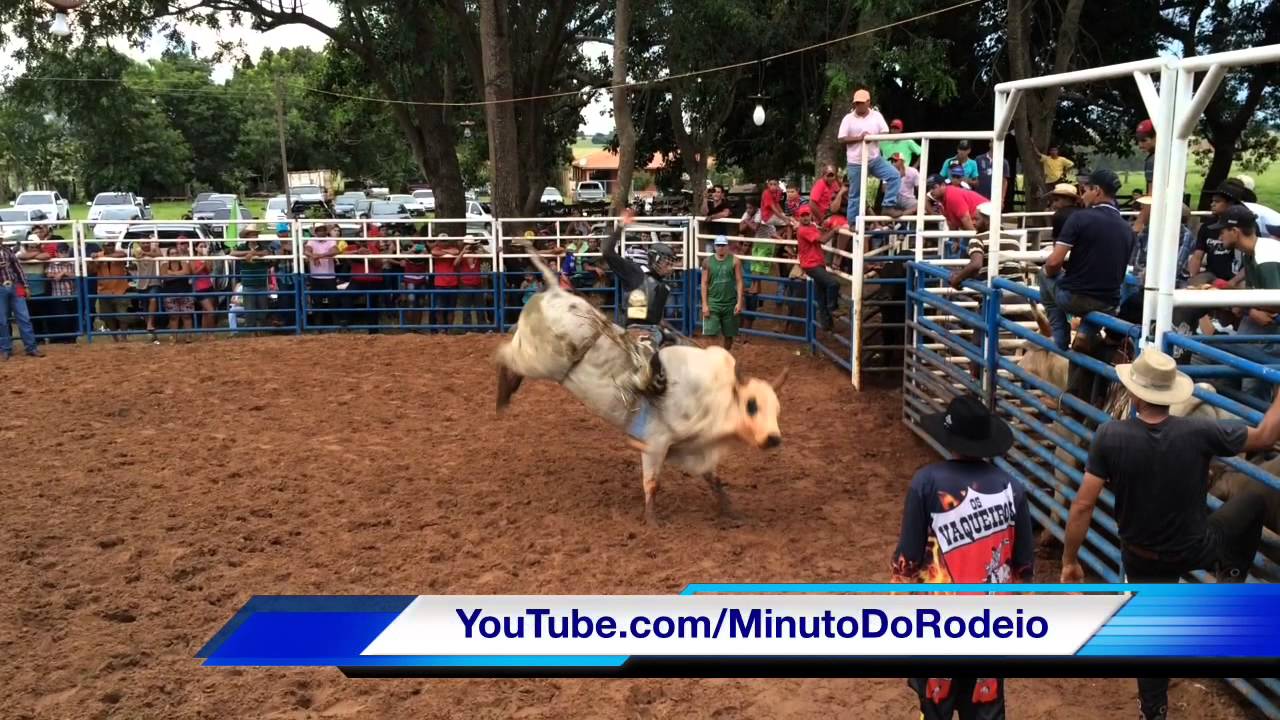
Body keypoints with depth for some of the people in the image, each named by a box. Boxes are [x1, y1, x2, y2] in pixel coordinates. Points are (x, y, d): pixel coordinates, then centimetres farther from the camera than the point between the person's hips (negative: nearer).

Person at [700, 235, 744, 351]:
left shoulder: (734, 261, -2)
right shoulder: (707, 261, 0)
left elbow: (739, 282, -3)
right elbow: (704, 283, 2)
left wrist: (739, 302, -9)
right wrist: (704, 304, -5)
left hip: (730, 303, 0)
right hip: (712, 303, 0)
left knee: (729, 335, 9)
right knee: (711, 333, -9)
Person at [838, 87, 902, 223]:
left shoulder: (877, 115, 3)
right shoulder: (848, 119, -4)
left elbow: (886, 134, 0)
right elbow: (841, 139, -8)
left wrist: (873, 137, -19)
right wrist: (859, 138, -19)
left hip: (875, 159, 2)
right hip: (856, 162, -2)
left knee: (895, 176, -15)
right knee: (855, 194, 4)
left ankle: (888, 206, -8)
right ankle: (853, 223, 13)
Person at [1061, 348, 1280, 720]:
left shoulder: (1110, 437, -23)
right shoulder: (1199, 432, -23)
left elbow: (1082, 506, -21)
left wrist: (1069, 561, -9)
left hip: (1144, 560, 1)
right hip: (1199, 548, 0)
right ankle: (1230, 579, 30)